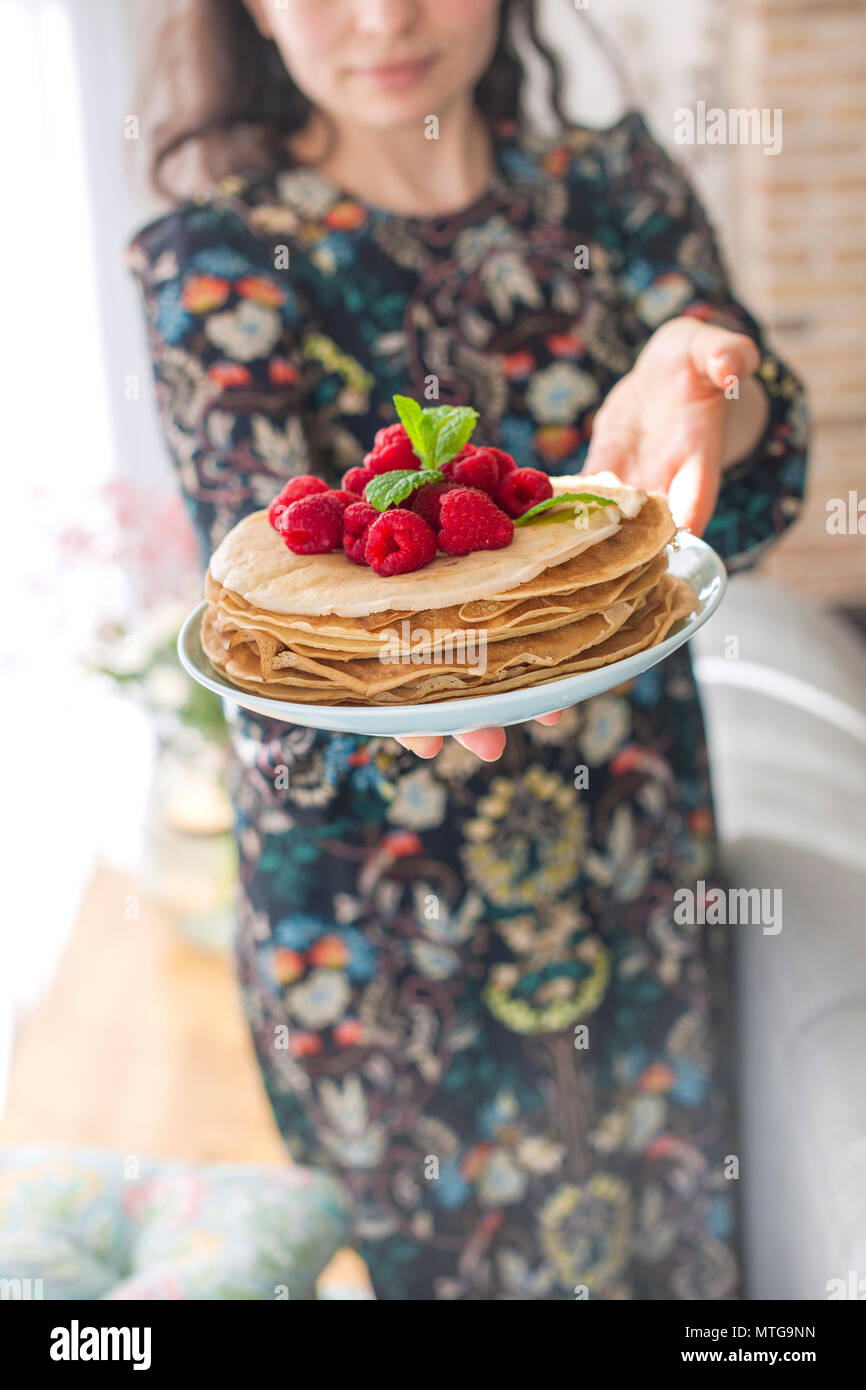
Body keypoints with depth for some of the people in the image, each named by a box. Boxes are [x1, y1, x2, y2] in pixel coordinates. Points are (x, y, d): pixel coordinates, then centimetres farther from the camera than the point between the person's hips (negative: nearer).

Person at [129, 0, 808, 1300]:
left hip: (640, 873, 4)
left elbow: (760, 496, -12)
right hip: (377, 913, -3)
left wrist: (699, 391, -36)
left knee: (674, 1234, 20)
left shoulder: (617, 186, 0)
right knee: (450, 1246, 14)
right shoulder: (221, 261, -9)